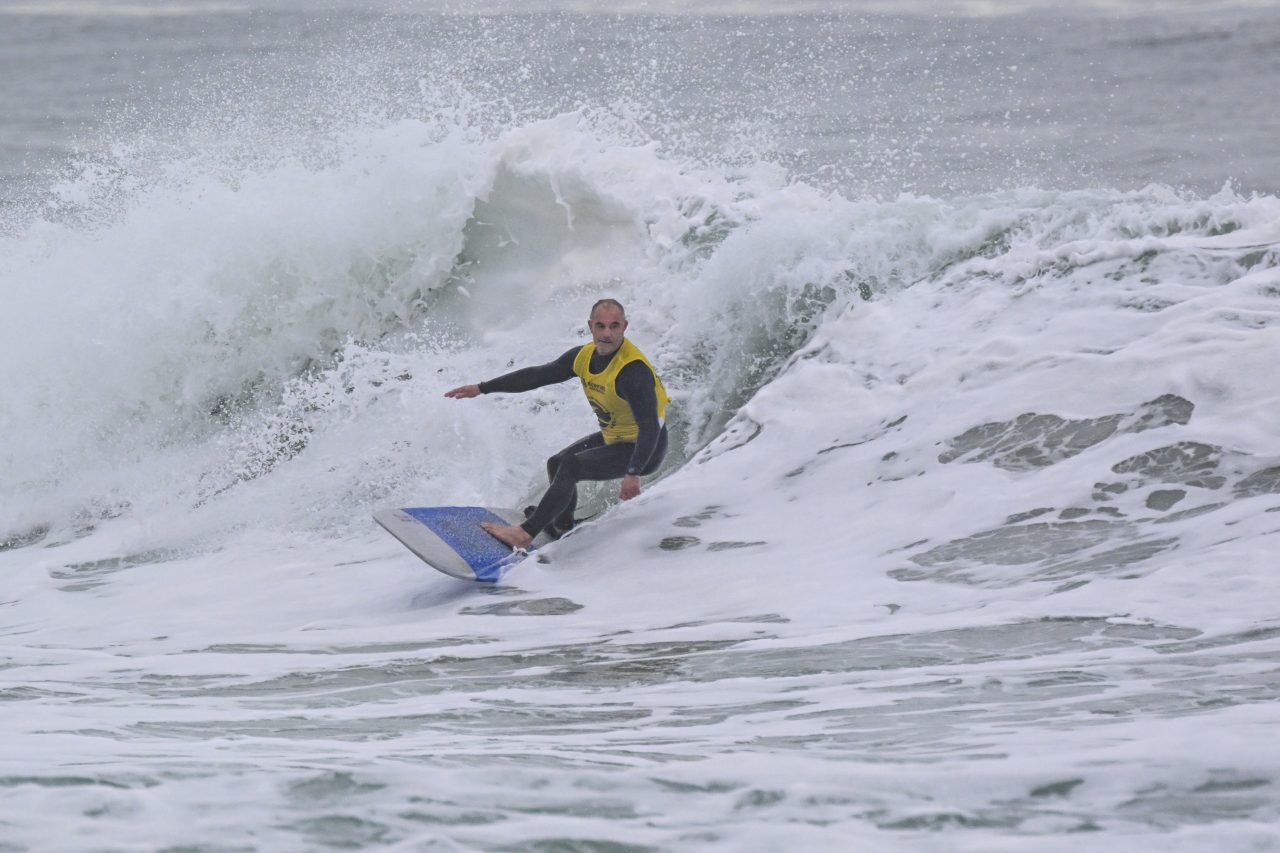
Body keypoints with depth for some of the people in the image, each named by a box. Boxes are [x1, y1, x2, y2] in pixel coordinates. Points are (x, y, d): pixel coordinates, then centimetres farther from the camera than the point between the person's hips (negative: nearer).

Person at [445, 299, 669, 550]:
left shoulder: (633, 370, -31)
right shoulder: (585, 356, -6)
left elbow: (650, 426, -36)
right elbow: (538, 375, 4)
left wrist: (633, 473, -48)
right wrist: (482, 388, 3)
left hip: (644, 448, -9)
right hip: (613, 437, 9)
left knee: (571, 466, -21)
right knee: (557, 464, 20)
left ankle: (526, 534, -15)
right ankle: (562, 530, 37)